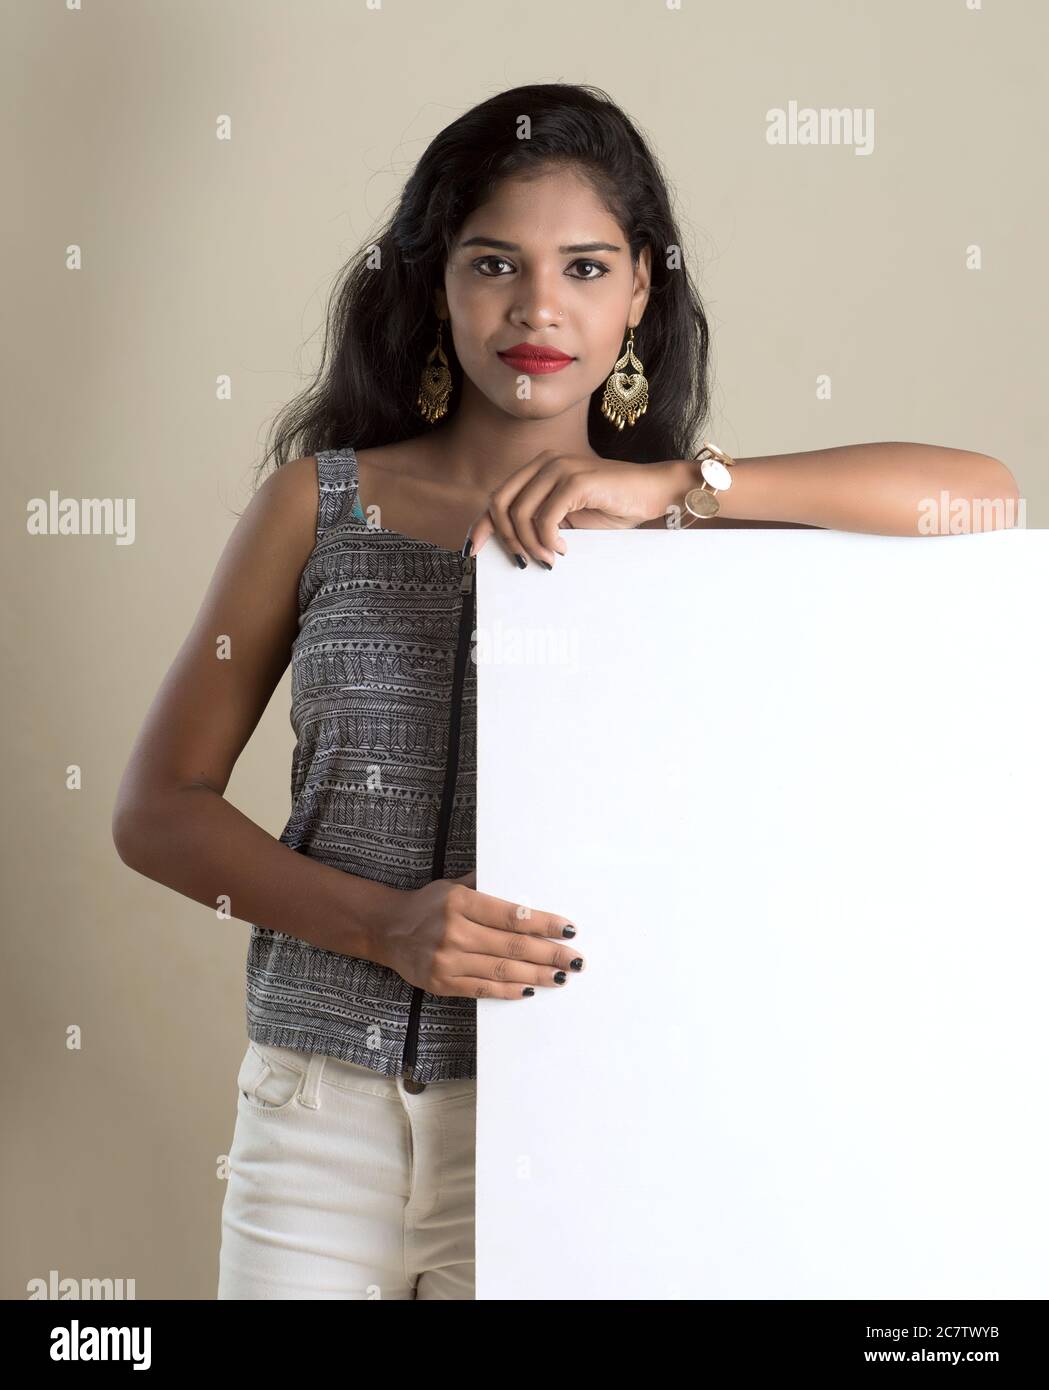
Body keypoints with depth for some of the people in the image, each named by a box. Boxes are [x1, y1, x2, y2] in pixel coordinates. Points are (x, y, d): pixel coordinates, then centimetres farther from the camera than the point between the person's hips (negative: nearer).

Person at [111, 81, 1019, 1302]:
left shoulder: (690, 524, 1)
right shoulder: (322, 501, 1)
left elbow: (983, 492, -13)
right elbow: (158, 807, 1)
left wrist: (671, 488, -21)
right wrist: (386, 925, -15)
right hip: (321, 1110, 1)